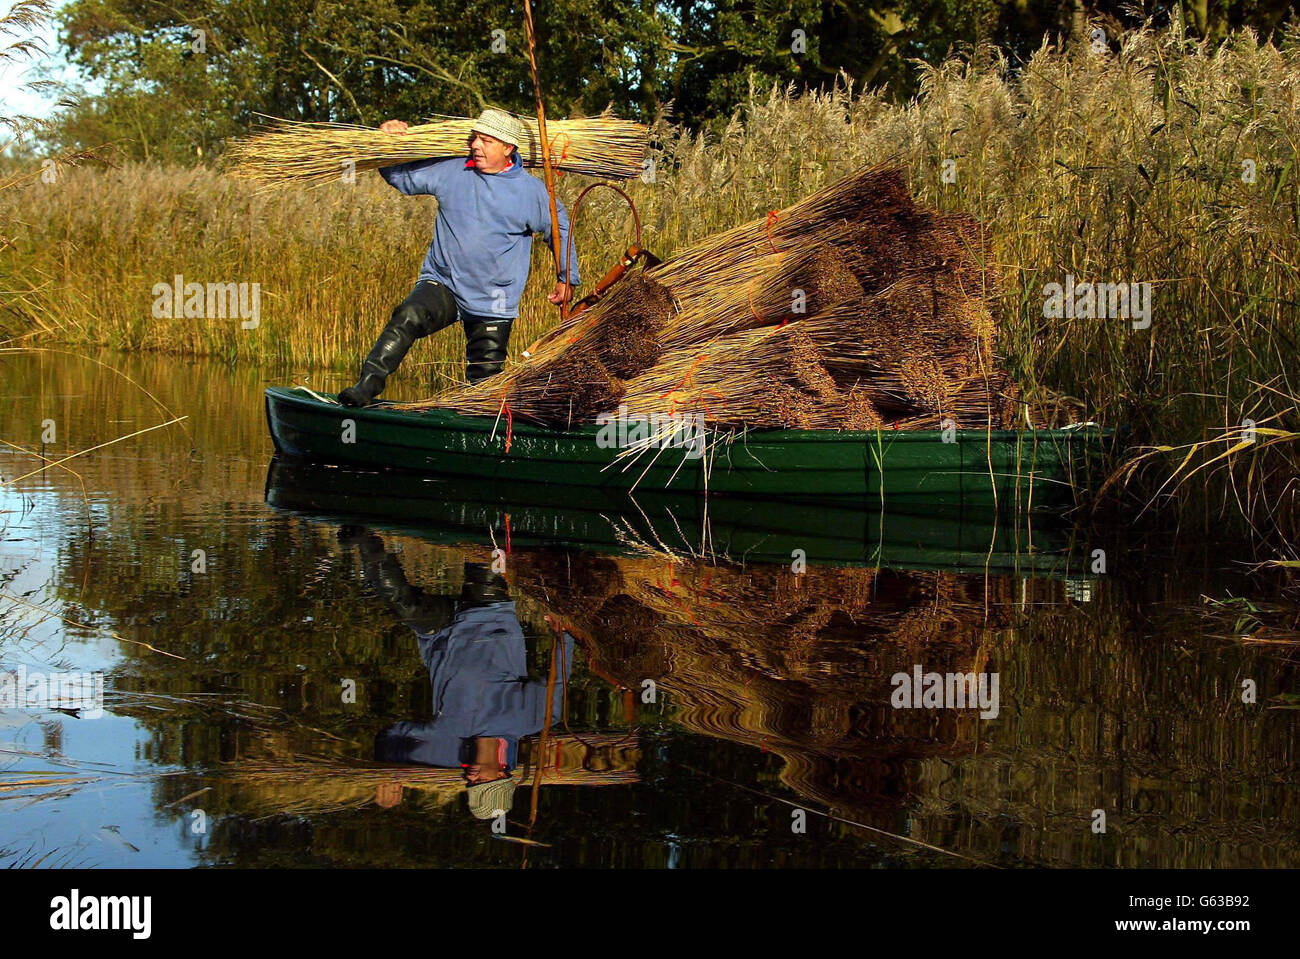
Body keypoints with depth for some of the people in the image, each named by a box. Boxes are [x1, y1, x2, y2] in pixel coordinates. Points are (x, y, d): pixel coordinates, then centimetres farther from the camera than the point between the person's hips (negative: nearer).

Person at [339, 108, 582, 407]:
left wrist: (566, 278, 15)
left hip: (493, 302, 0)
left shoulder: (531, 191, -3)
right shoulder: (449, 172, 0)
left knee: (485, 378, 5)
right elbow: (401, 176, 9)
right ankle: (367, 385, -33)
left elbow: (559, 228, 11)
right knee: (407, 318, -28)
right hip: (442, 284, 0)